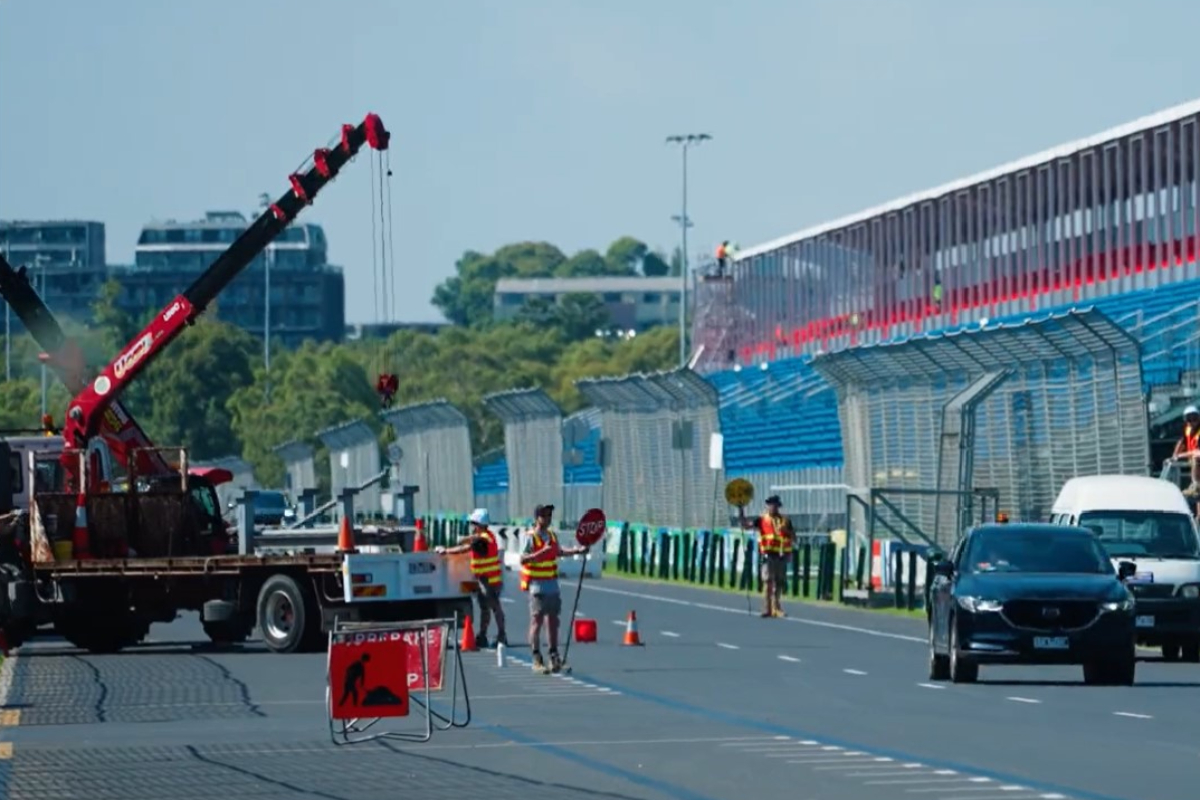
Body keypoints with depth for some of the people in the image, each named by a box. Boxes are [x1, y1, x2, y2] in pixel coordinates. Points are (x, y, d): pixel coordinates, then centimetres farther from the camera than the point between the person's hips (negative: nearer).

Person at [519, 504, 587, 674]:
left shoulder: (552, 535, 11)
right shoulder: (531, 537, -12)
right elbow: (523, 559, -21)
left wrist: (577, 551, 29)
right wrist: (541, 552, -31)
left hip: (552, 585, 7)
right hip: (537, 586, -7)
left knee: (553, 621, 10)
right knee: (537, 621, -7)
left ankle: (554, 658, 17)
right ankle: (537, 660, -6)